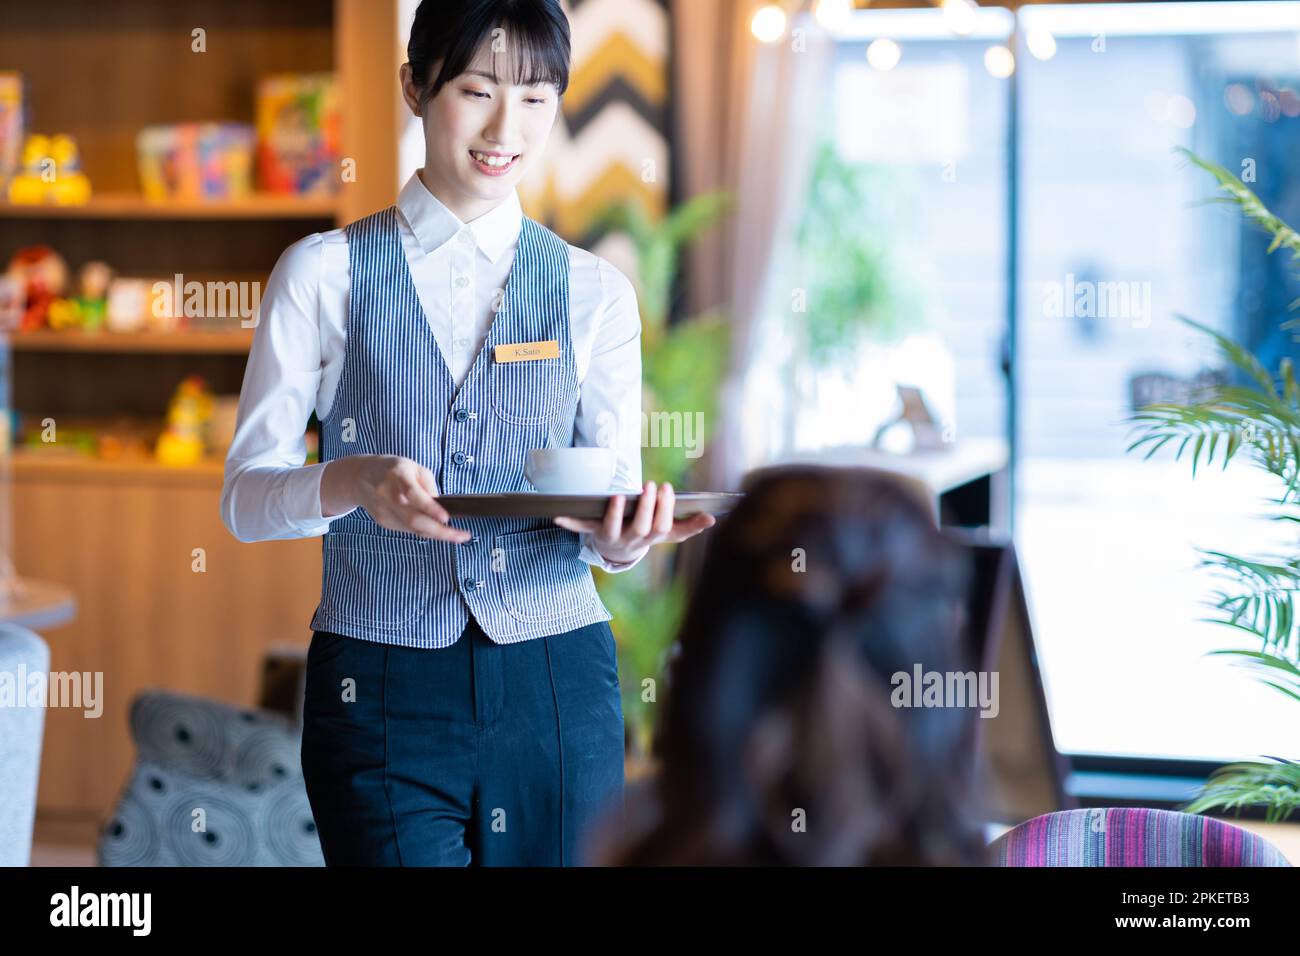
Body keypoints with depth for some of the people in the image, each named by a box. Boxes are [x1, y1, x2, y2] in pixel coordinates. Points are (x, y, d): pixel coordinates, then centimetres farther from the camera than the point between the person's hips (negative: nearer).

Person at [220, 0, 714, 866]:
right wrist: (352, 481, -22)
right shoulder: (324, 274, 2)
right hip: (382, 691, -2)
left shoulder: (594, 293, 8)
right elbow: (246, 493, -1)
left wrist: (619, 536, -19)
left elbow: (614, 495, 6)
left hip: (558, 686, 2)